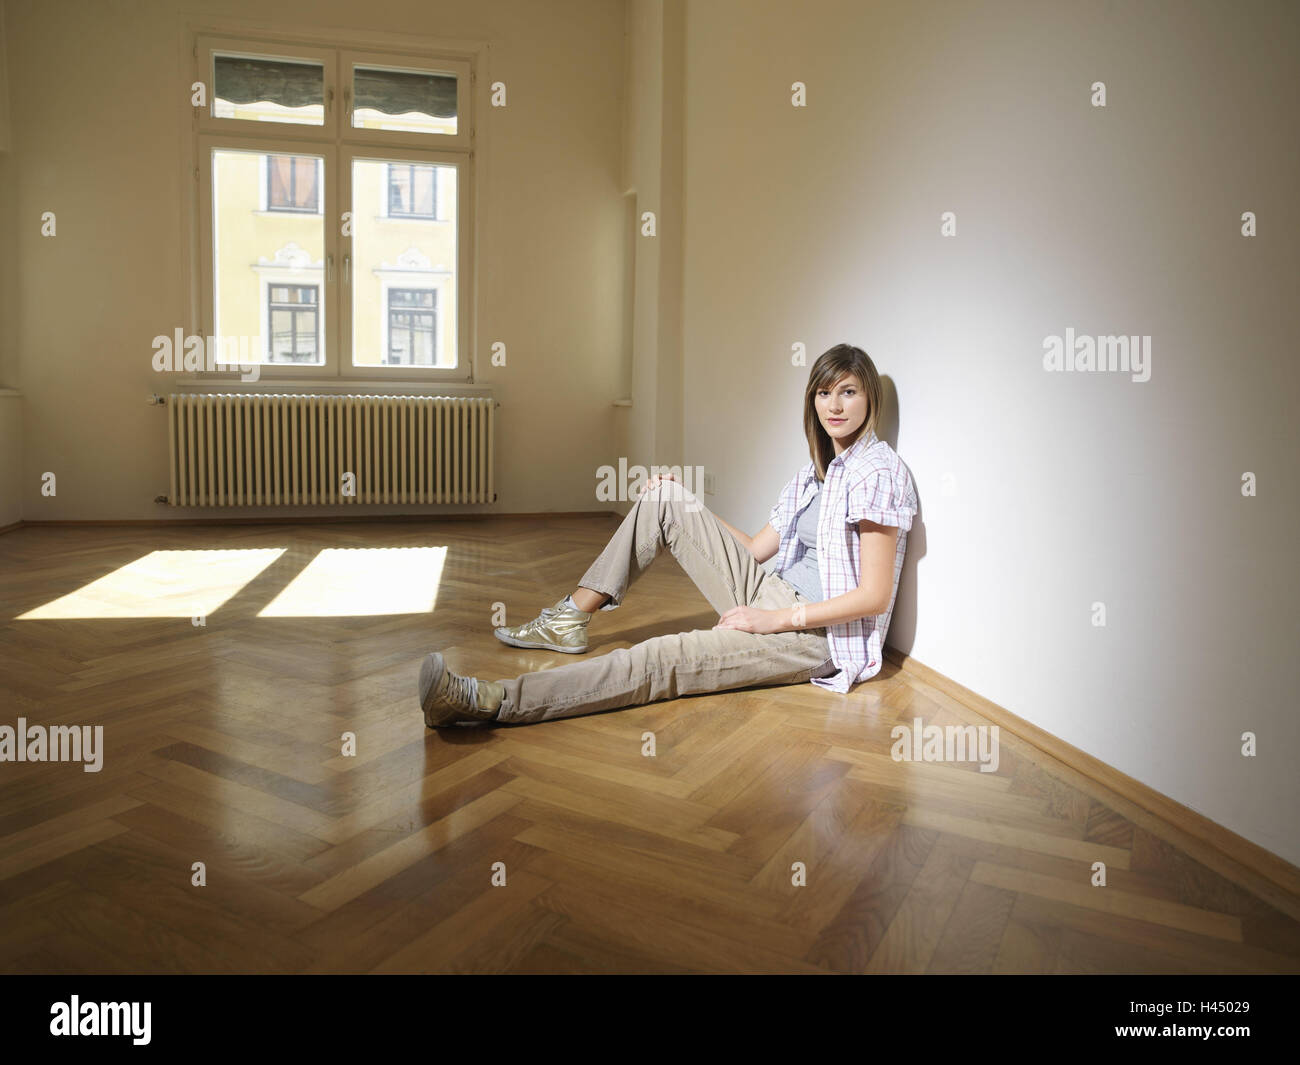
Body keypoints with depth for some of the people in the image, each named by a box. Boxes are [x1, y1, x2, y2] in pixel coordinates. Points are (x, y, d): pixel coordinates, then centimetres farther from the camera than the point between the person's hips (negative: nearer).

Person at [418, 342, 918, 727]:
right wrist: (687, 505, 13)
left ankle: (486, 701, -41)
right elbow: (756, 549, 15)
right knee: (666, 497, 1)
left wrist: (780, 619, -20)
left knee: (665, 659, -31)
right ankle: (570, 619, 1)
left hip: (819, 633, -8)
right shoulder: (817, 470, 16)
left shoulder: (877, 471, -11)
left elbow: (875, 595, -17)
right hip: (772, 596, 8)